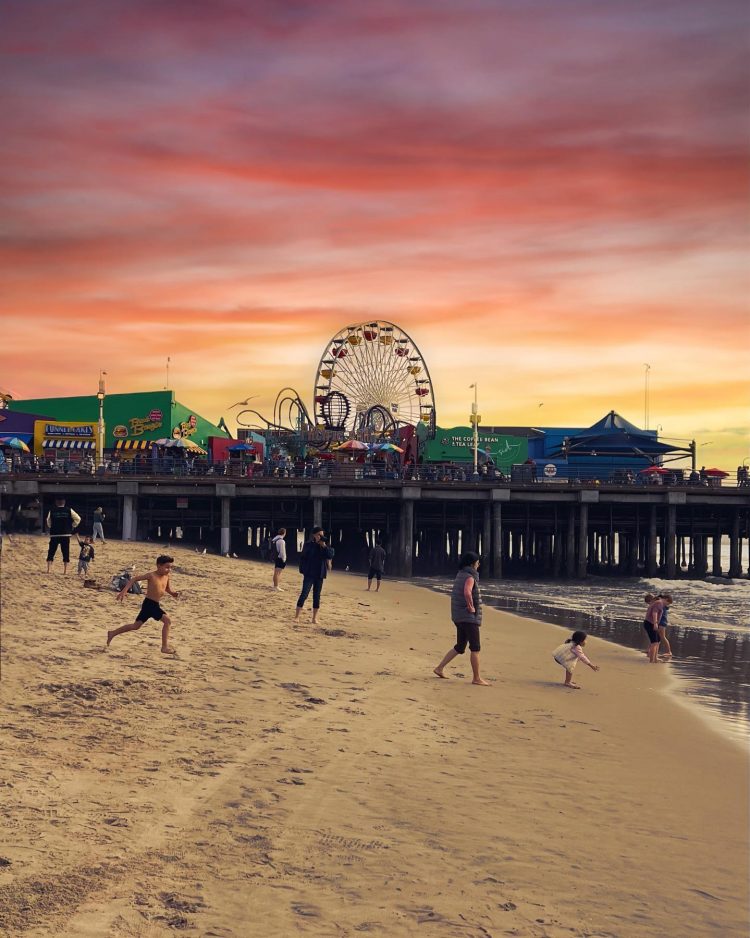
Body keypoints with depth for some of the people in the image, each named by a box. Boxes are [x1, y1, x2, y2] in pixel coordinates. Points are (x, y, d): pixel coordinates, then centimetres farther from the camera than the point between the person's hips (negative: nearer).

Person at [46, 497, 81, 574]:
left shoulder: (52, 511, 1)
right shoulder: (69, 510, 0)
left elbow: (48, 522, 11)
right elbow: (78, 519, 1)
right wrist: (72, 526, 12)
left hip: (54, 535, 0)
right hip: (66, 535, 0)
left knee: (51, 552, 8)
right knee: (66, 553, 6)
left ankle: (48, 570, 4)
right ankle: (65, 570, 5)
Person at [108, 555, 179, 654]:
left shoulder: (166, 576, 4)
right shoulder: (151, 575, -16)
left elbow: (167, 588, 22)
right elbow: (134, 579, -12)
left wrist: (173, 593, -1)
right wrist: (124, 591, -18)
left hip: (155, 605, 8)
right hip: (149, 604, -8)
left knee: (136, 626, 16)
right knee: (167, 620, -16)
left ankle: (113, 633, 29)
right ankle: (165, 647, -8)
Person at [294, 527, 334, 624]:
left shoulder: (325, 546, 7)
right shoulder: (309, 545, -3)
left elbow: (330, 555, -7)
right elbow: (302, 558, -1)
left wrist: (324, 546, -16)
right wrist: (303, 571, -5)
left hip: (320, 575, 4)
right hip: (309, 574, -4)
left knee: (317, 596, 7)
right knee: (304, 594, -9)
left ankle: (314, 618, 14)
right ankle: (296, 616, -7)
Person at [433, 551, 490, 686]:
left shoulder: (460, 575, 14)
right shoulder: (469, 577, -15)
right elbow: (467, 592, -34)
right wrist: (471, 607, -20)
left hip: (459, 617, 10)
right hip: (468, 617, -10)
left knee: (460, 647, 17)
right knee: (475, 648, -5)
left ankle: (440, 668, 17)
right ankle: (476, 678, -3)